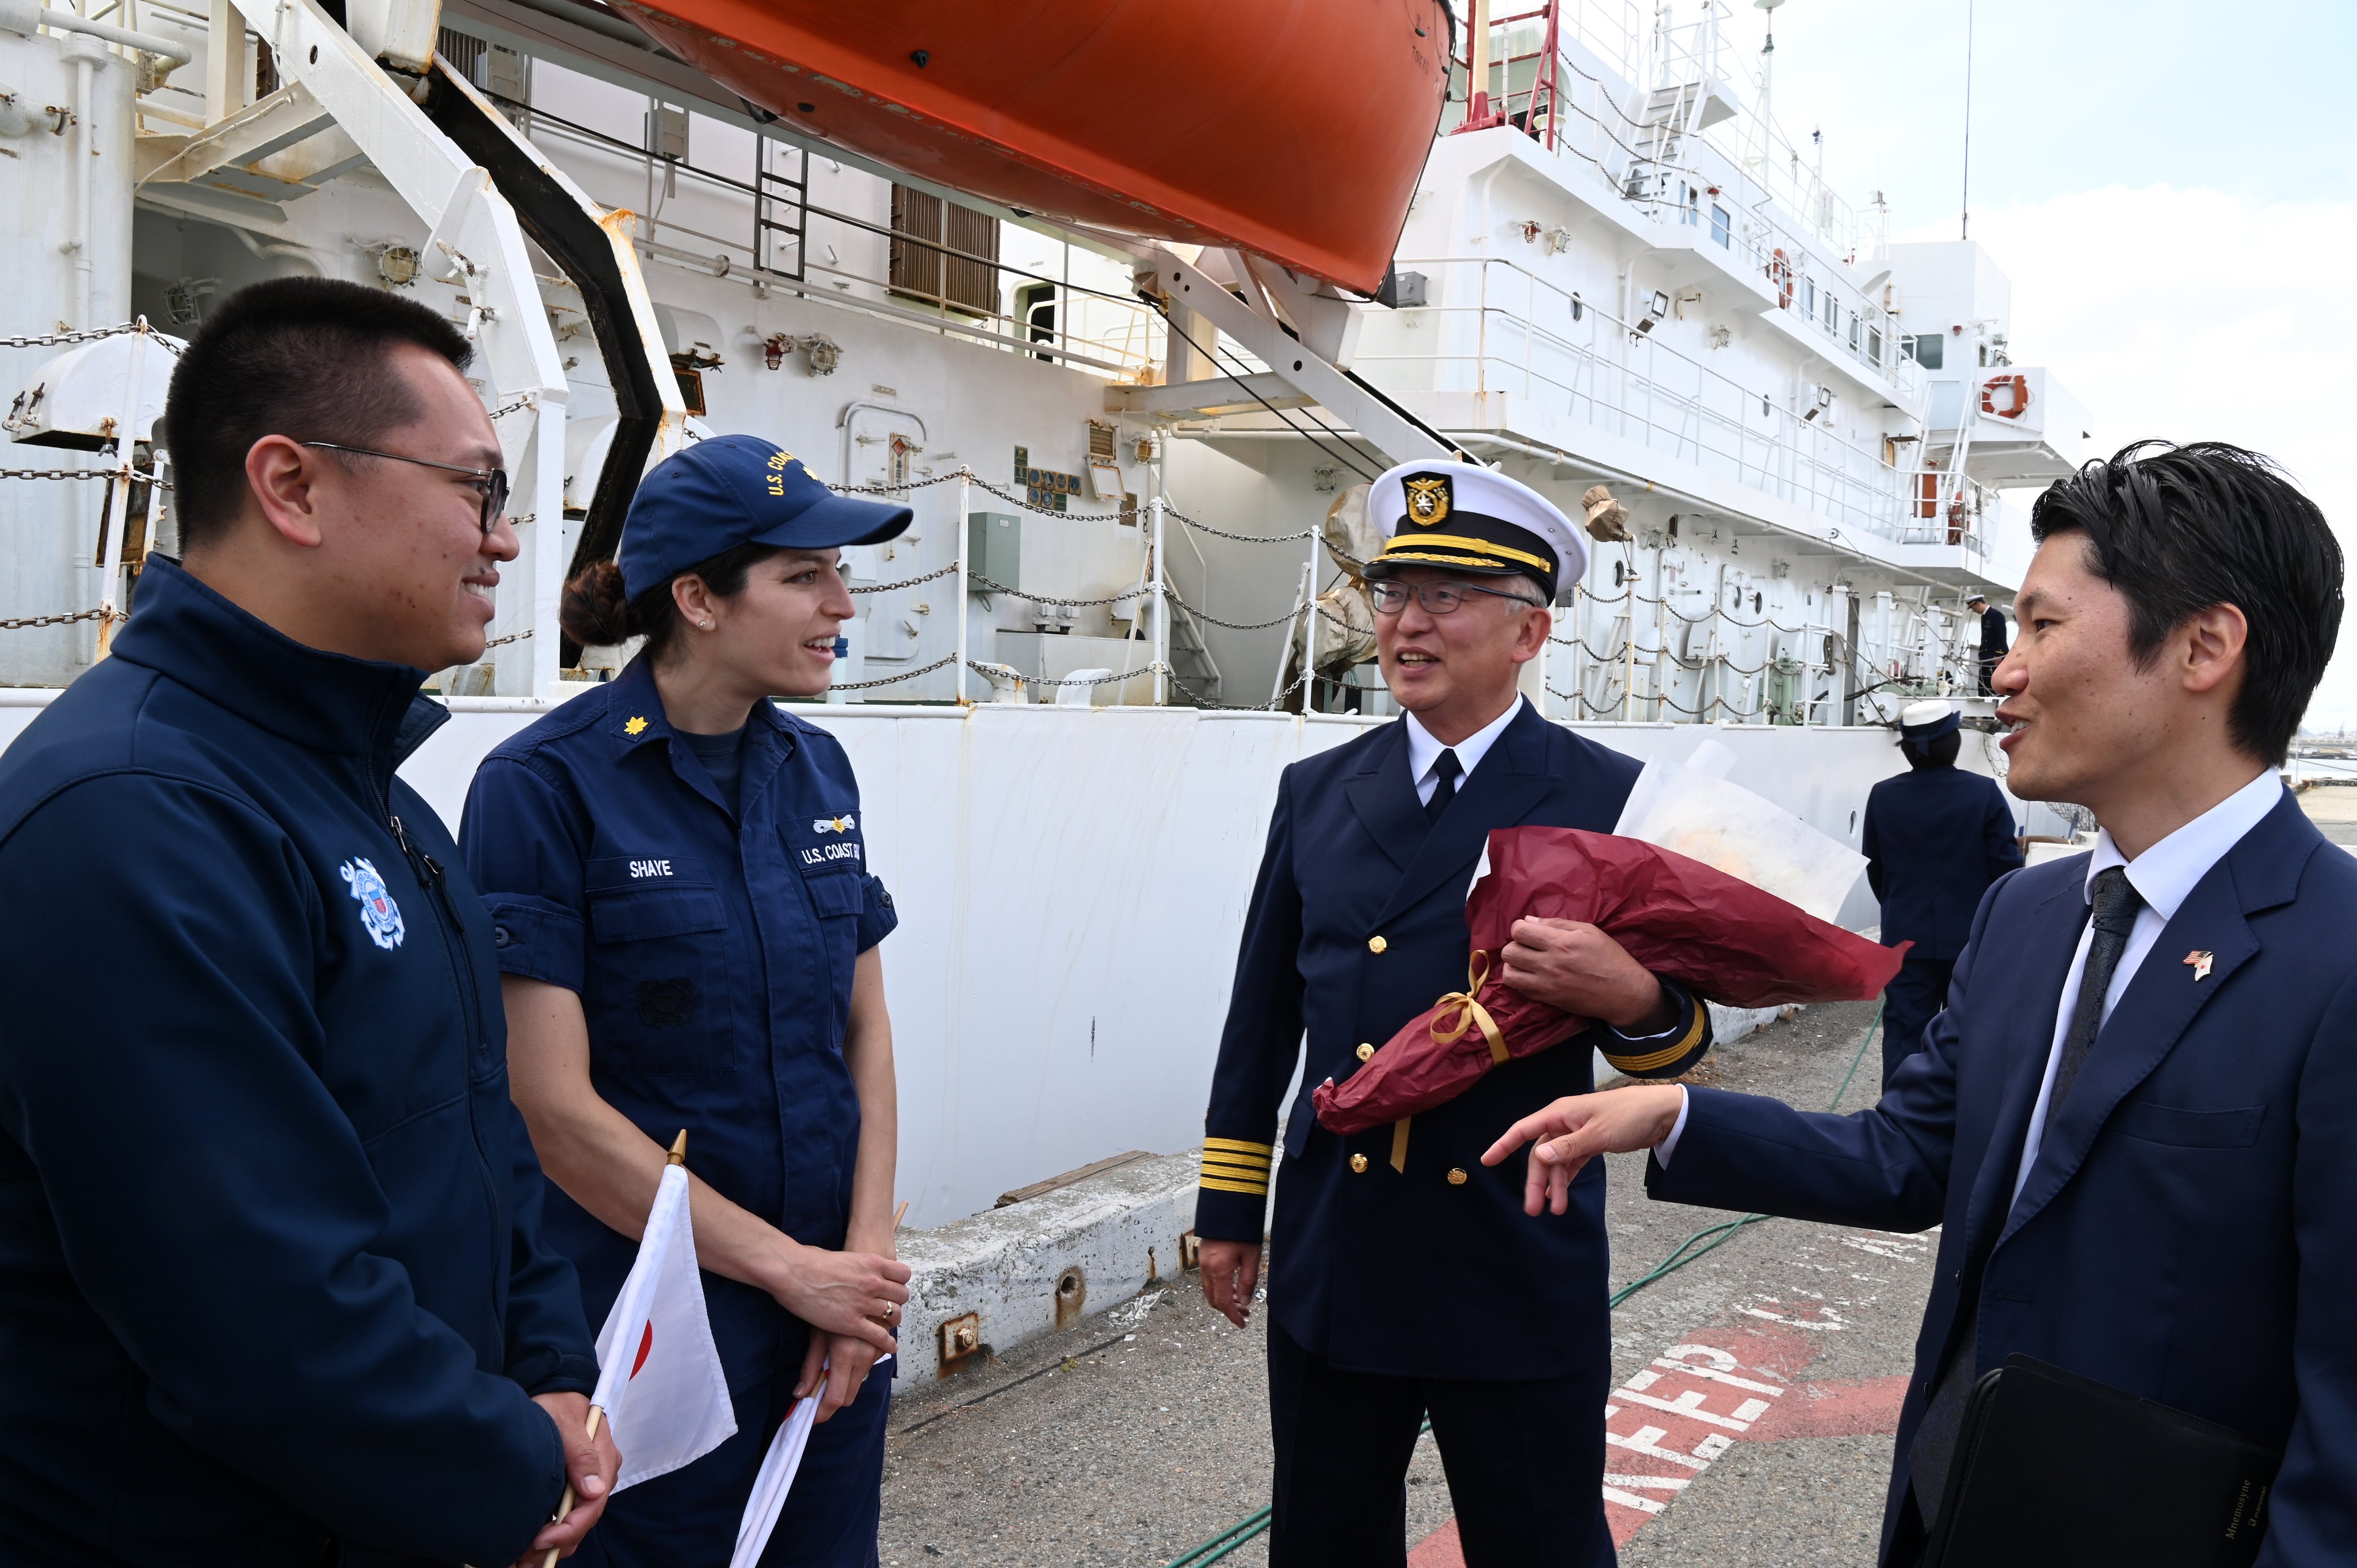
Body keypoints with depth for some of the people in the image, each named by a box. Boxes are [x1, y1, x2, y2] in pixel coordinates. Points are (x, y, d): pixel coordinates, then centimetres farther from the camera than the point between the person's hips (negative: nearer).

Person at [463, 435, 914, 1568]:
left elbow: (864, 1028, 6)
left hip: (833, 1306, 6)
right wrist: (789, 1267, -14)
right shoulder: (545, 785, -14)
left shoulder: (817, 770, 3)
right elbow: (554, 1105, -17)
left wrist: (867, 1257, -5)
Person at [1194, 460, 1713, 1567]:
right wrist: (1229, 1207, 12)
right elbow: (1263, 1016, 10)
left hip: (1519, 1278, -3)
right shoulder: (1317, 793, 5)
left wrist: (1636, 1001, -27)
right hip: (1331, 1266, 4)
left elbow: (1675, 1041, -4)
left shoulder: (1610, 801, -6)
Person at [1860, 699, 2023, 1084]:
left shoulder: (1883, 796, -6)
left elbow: (1874, 868, 3)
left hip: (1905, 937, 1)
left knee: (1904, 1037, 5)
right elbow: (2006, 866, -8)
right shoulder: (1984, 793, -12)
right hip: (1970, 937, -1)